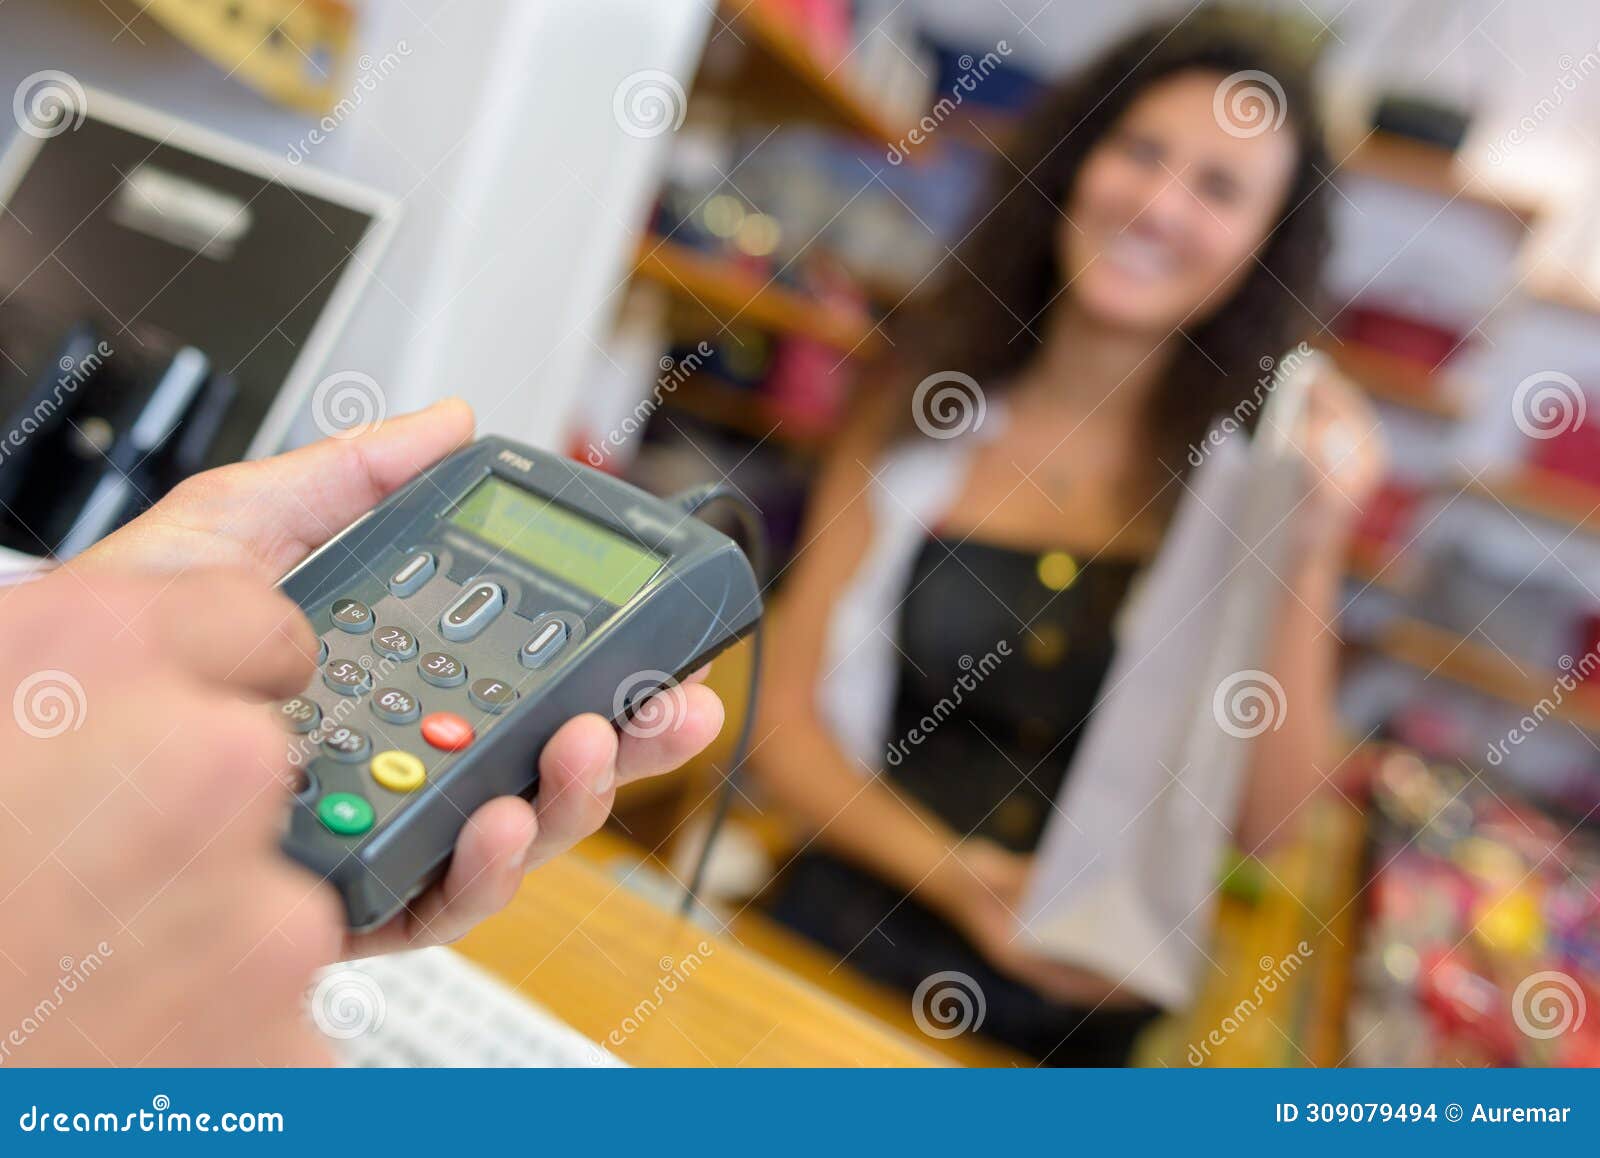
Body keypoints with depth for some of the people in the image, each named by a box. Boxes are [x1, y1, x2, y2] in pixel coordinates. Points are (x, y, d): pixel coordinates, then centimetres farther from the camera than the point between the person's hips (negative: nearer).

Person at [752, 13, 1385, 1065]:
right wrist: (952, 869, -13)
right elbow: (788, 719, 0)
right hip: (833, 948, 0)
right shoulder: (915, 423, 1)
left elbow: (1266, 821, -5)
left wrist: (1305, 557, -14)